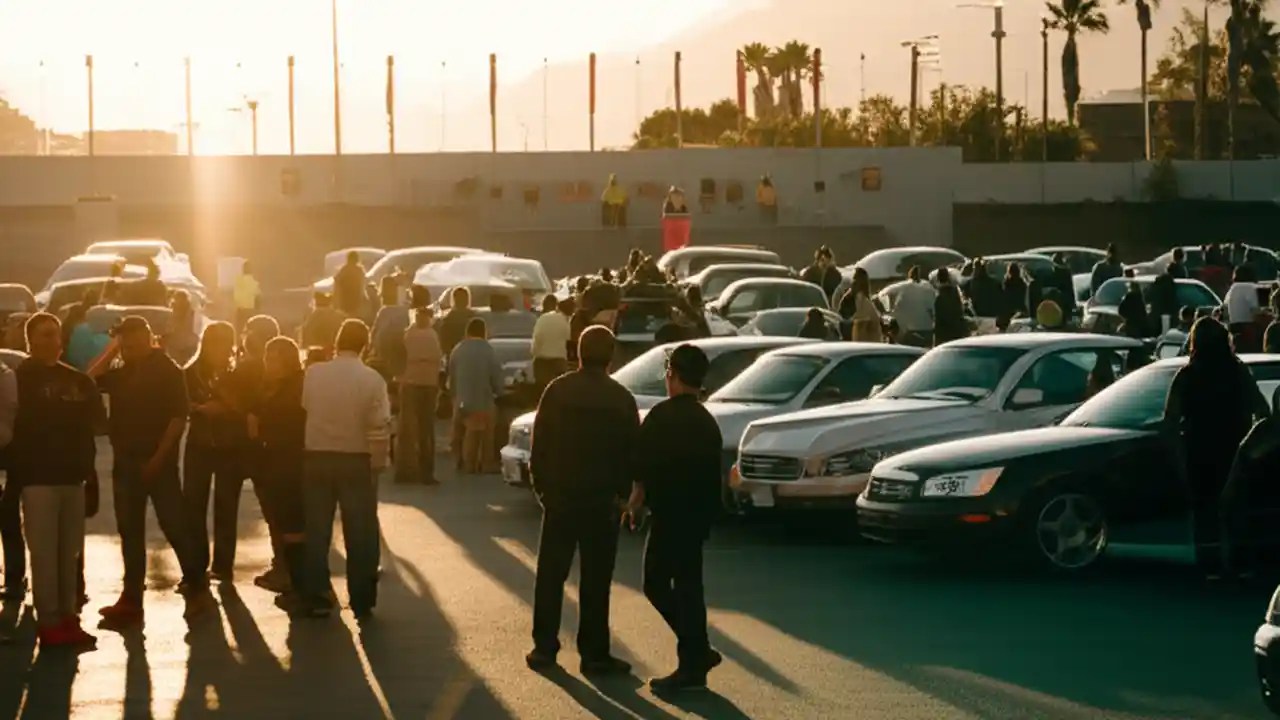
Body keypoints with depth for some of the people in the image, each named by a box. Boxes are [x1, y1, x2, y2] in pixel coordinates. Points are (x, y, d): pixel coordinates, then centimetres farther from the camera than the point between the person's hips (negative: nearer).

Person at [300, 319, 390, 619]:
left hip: (317, 456, 2)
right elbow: (380, 421, -14)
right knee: (360, 533, 7)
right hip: (356, 460, -2)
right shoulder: (372, 379, -12)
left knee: (316, 531, 11)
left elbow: (306, 405, 4)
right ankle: (362, 602, 8)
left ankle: (315, 599, 12)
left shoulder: (314, 373, -7)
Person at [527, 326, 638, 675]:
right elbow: (632, 452, -2)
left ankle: (544, 647, 10)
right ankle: (594, 653, 4)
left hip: (560, 496, 1)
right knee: (595, 580, 4)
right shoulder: (621, 399, -6)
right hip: (602, 500, -1)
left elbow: (539, 445, -1)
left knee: (550, 575, 9)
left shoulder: (557, 390, -4)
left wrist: (541, 486, 8)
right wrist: (623, 493, 8)